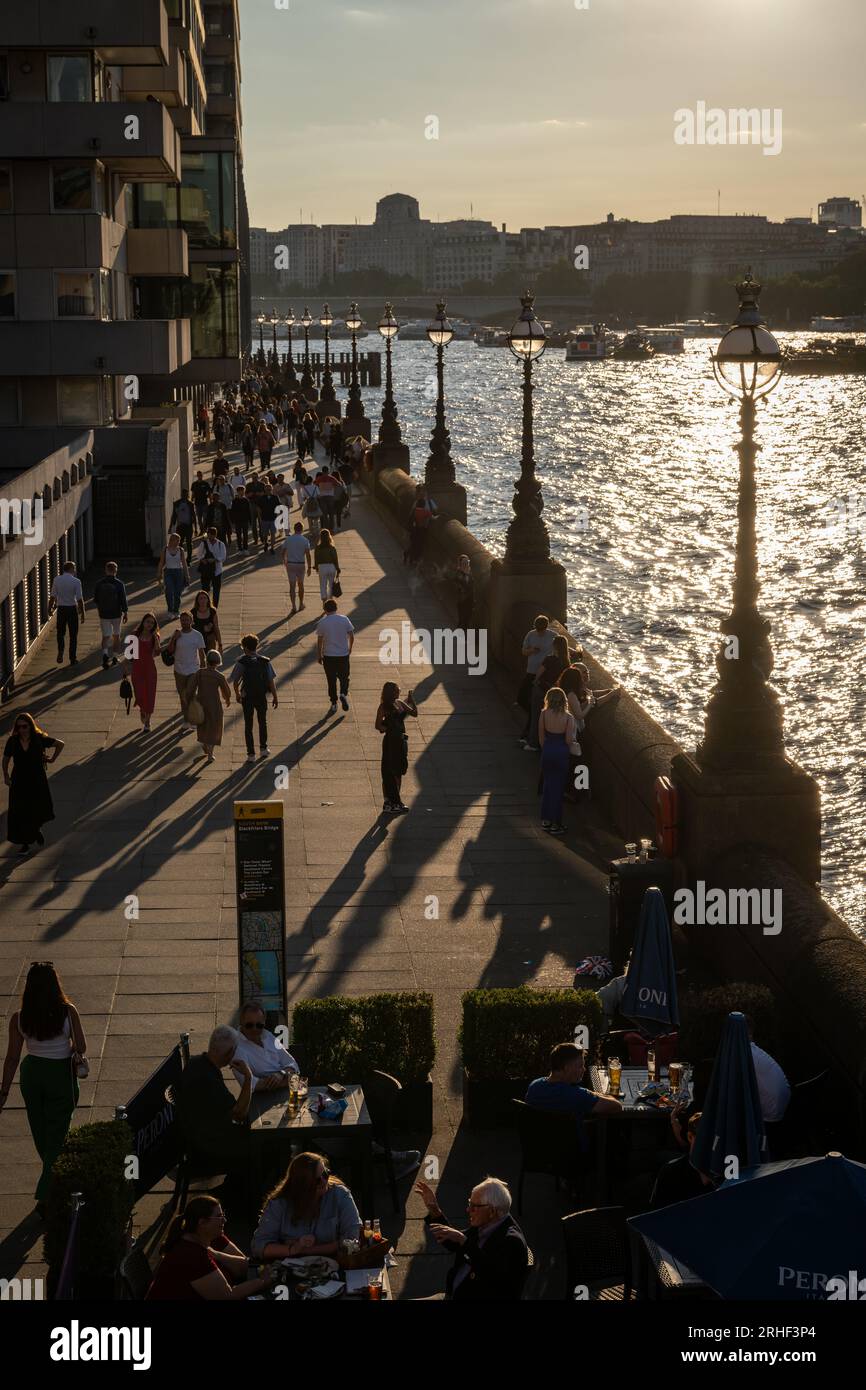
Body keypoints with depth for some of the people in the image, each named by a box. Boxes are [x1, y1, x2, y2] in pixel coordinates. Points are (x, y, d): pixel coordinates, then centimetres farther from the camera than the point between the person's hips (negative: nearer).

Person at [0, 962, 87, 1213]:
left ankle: (54, 1178, 45)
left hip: (32, 1074, 3)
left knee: (41, 1132, 22)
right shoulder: (67, 1012, -18)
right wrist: (78, 1054, 12)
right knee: (56, 1135, 7)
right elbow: (81, 1047, -12)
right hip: (62, 1075, -3)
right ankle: (45, 1196, 1)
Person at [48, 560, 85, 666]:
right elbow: (80, 599, -11)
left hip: (61, 609, 2)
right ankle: (72, 658, 13)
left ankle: (60, 651, -6)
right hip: (72, 609, -2)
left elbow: (53, 597, 1)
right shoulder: (76, 581, -10)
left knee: (60, 632, 17)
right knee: (73, 634, 9)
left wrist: (50, 609, 13)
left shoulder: (57, 580, -1)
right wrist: (82, 613, -5)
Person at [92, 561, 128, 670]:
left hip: (103, 614, 1)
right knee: (116, 636, 16)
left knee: (106, 636, 6)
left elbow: (95, 599, 5)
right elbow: (123, 600, -11)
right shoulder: (119, 584, -12)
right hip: (116, 614, -1)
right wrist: (126, 613, 1)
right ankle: (114, 658, 23)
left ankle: (105, 654, -19)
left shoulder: (98, 584, -6)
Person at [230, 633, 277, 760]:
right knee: (262, 722, 24)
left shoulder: (241, 662, -14)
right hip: (261, 697, 2)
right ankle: (263, 748, 33)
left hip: (247, 697, -2)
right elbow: (271, 681, -8)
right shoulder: (265, 661, -8)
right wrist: (275, 697, 3)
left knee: (248, 725, 10)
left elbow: (235, 681, -9)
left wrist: (237, 694, 10)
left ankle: (251, 753, 11)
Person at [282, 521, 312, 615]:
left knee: (292, 586, -1)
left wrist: (284, 561, 25)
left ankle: (293, 607, -12)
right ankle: (301, 604, 32)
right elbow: (308, 555, -12)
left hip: (290, 564, 0)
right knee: (300, 584, 18)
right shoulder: (305, 540, -7)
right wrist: (309, 567, -5)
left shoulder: (288, 539, -2)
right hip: (301, 564, 0)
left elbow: (283, 552, 6)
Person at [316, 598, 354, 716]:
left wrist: (319, 656, 7)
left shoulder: (322, 622, -7)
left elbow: (319, 641, -4)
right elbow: (352, 636, 0)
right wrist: (350, 649, 16)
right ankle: (343, 694, -9)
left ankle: (334, 704, 11)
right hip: (344, 654, 1)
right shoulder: (344, 619, -3)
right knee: (344, 677, 17)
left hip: (328, 656, -1)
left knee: (331, 680, 9)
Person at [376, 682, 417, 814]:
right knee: (389, 772, -3)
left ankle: (396, 801, 24)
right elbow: (378, 725, -10)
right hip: (390, 741, -7)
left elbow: (414, 713, 12)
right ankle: (388, 802, 1)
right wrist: (387, 728, -21)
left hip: (401, 740, 7)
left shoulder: (400, 703, 10)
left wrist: (411, 700, 3)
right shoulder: (384, 707, -9)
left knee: (399, 771, 14)